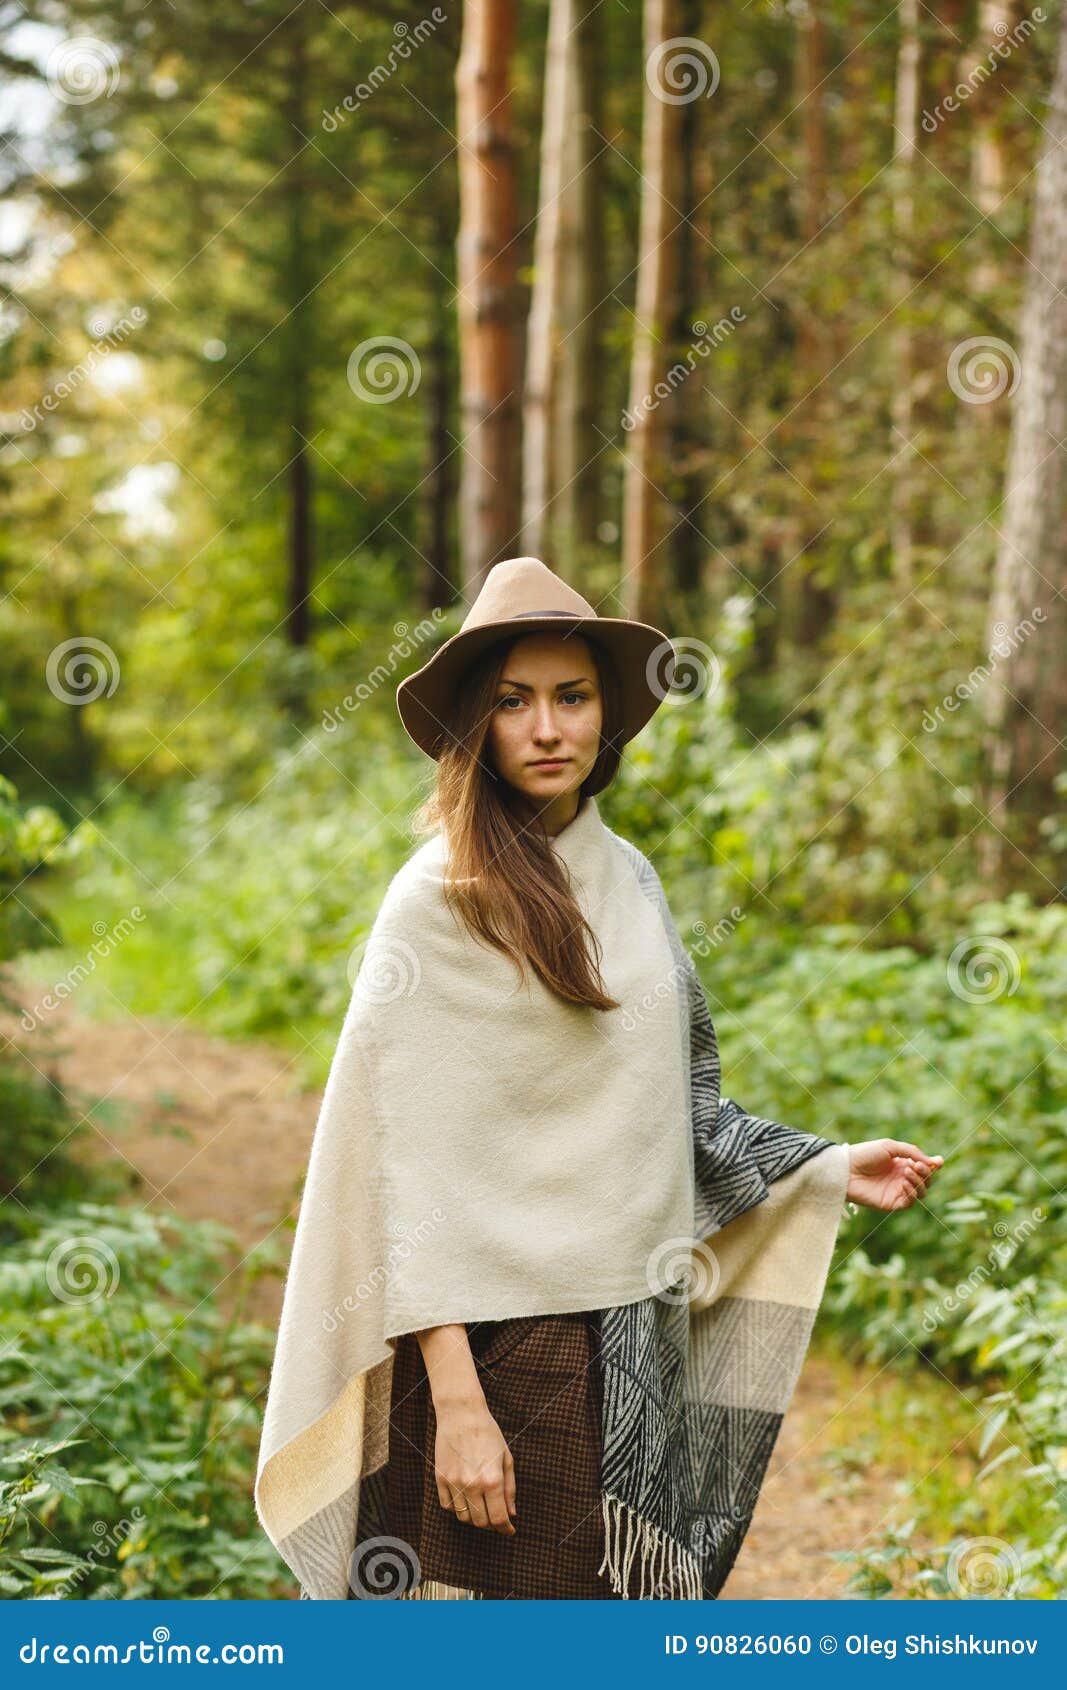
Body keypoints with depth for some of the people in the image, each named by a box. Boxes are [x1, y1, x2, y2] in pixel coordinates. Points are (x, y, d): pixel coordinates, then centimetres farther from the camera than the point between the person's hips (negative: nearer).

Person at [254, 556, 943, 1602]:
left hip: (637, 1346, 6)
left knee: (626, 1589, 12)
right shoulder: (441, 899, -10)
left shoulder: (629, 879, 9)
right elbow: (410, 1170, -14)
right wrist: (456, 1401, -18)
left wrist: (828, 1171, 7)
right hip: (501, 1344, -6)